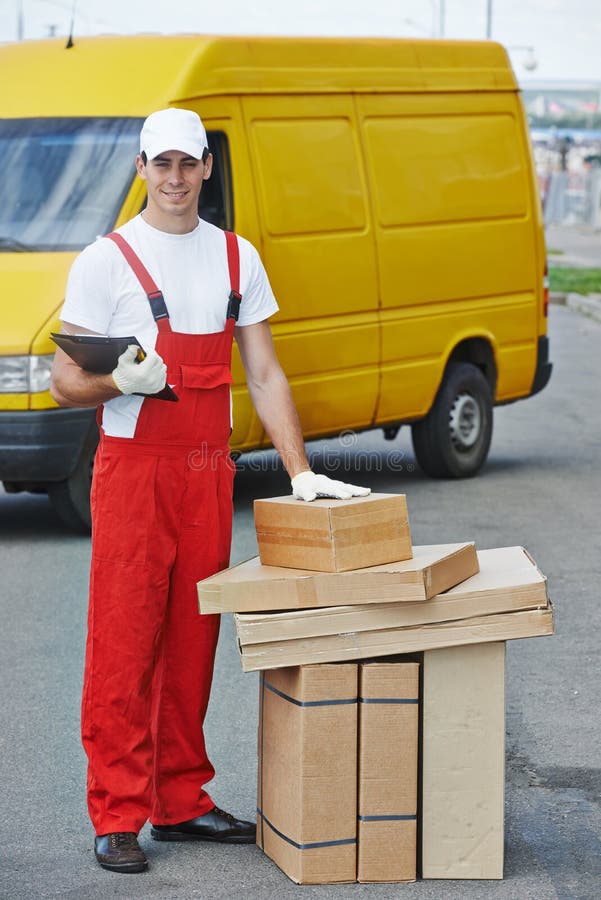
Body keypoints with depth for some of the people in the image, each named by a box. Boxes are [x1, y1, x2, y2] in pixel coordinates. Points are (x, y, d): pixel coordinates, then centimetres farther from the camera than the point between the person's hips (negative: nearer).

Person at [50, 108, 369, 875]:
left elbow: (264, 375, 12)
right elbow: (65, 384, -4)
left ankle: (180, 802, 19)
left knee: (192, 640, 9)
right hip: (133, 468, -4)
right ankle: (117, 817, 0)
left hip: (209, 473, 5)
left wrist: (300, 471, 5)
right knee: (124, 644, -5)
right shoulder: (106, 261, -3)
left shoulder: (237, 258, 10)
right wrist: (121, 382, -25)